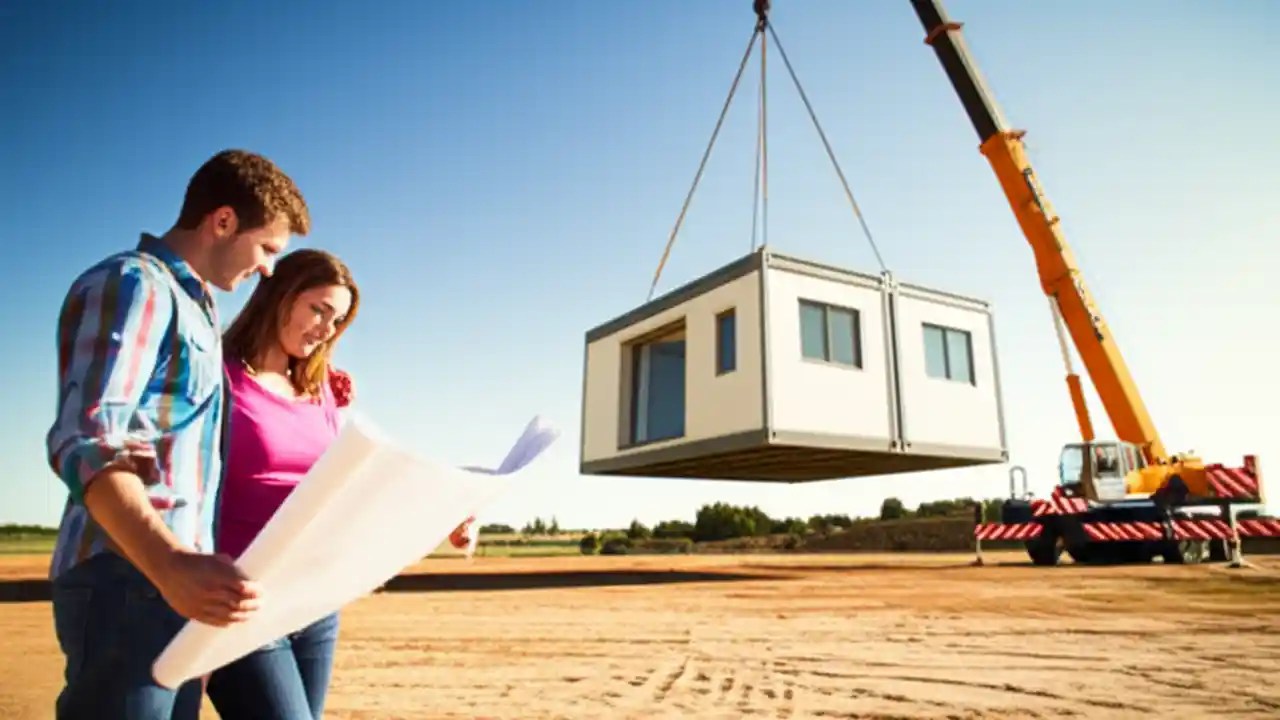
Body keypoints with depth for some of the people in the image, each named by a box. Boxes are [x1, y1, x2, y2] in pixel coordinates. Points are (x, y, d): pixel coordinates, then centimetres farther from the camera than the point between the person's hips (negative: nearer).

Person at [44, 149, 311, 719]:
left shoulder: (194, 307, 20)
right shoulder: (131, 284, -9)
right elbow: (87, 441, -22)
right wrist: (170, 563, -35)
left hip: (177, 583, 9)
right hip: (128, 580, -9)